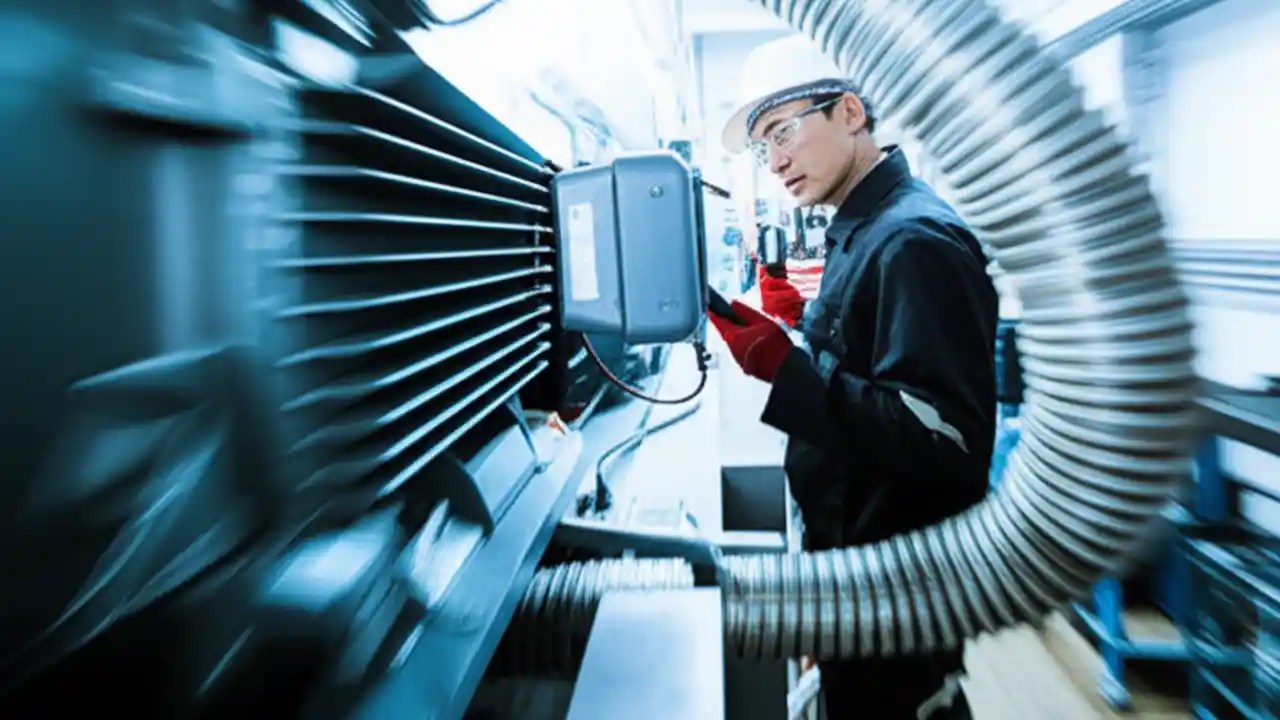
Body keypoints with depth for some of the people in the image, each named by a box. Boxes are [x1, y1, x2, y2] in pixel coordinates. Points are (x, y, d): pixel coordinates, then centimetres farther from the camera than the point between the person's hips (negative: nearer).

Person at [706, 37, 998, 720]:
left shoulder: (915, 241, -23)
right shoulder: (861, 231, 8)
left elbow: (949, 440, -30)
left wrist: (786, 371, -31)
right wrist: (803, 322, 3)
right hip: (856, 551, 9)